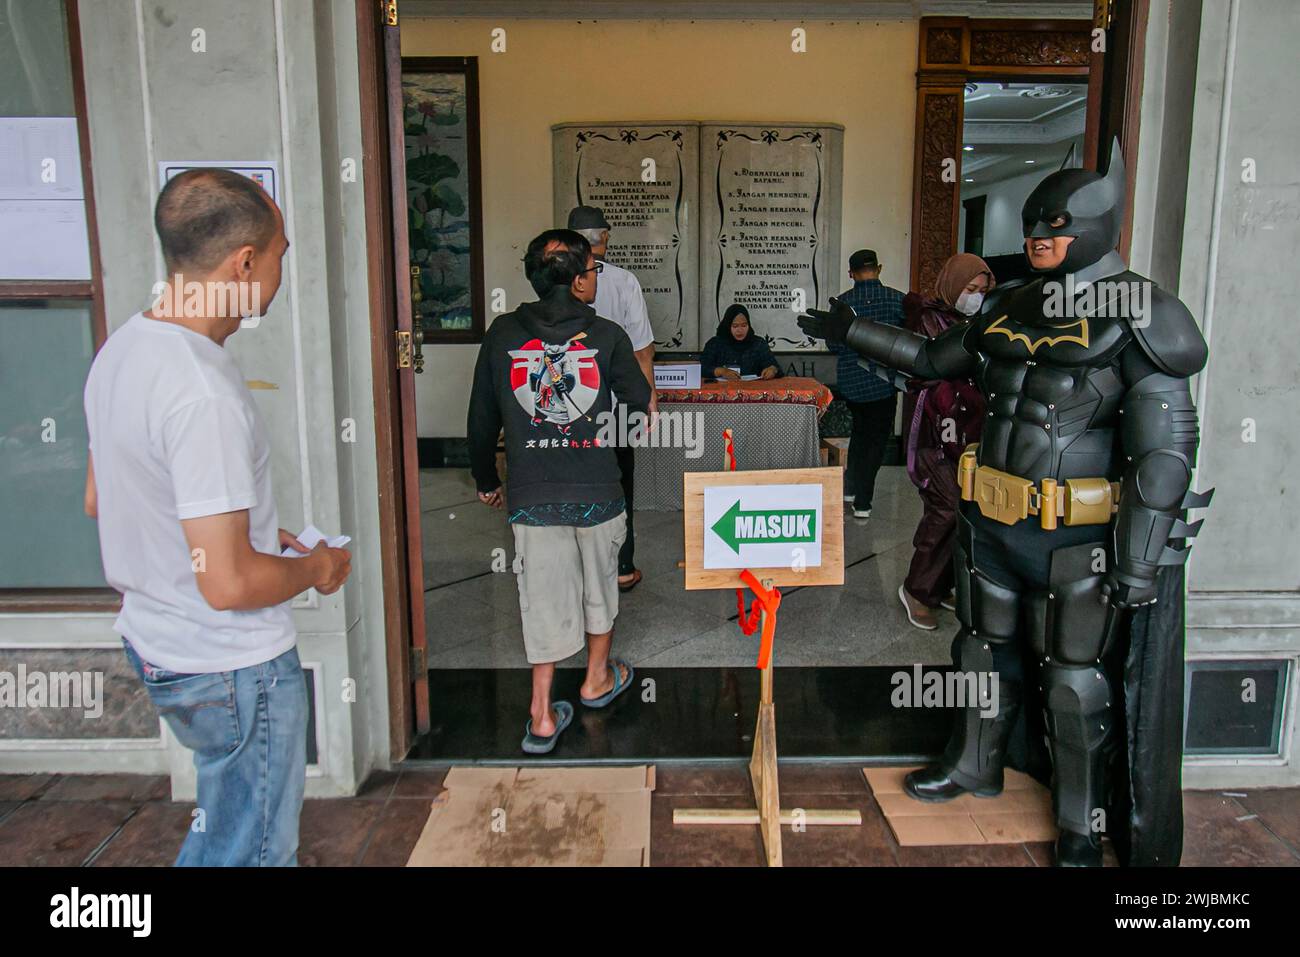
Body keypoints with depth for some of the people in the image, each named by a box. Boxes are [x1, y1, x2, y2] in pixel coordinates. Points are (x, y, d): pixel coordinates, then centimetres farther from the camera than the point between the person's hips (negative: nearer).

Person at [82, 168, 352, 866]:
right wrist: (315, 567, -10)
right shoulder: (203, 393, -29)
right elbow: (229, 584, -30)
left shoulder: (122, 349, 2)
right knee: (252, 848, 13)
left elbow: (101, 502, 14)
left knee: (223, 822, 29)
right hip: (232, 665, -9)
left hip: (154, 643, 9)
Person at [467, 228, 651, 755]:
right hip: (597, 490, -1)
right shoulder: (606, 335, -6)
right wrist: (647, 406, 34)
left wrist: (486, 480, 19)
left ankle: (542, 715, 13)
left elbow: (481, 418, 5)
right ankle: (598, 678, 40)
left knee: (543, 597, 9)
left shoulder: (501, 334, -1)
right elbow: (641, 400, 9)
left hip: (531, 494, 1)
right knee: (599, 583, 21)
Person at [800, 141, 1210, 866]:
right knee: (989, 649, 21)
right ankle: (974, 766, 44)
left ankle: (1085, 825, 28)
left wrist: (1138, 564, -20)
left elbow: (1166, 449, -17)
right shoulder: (1010, 309, 5)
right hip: (991, 525, 6)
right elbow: (932, 359, 21)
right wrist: (852, 331, 20)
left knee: (1077, 679, 7)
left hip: (1078, 538, -6)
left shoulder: (1137, 317, -13)